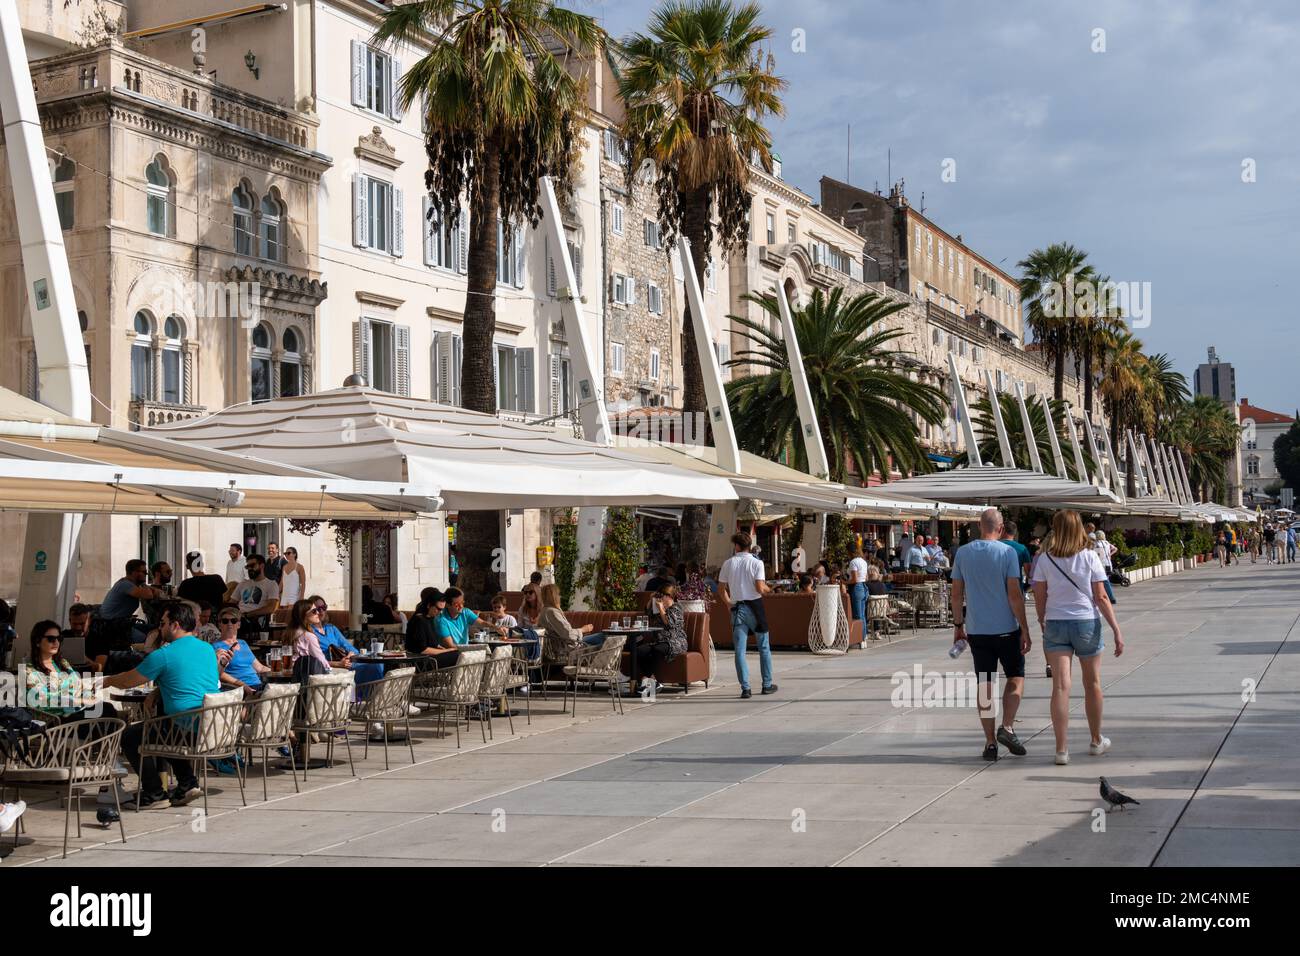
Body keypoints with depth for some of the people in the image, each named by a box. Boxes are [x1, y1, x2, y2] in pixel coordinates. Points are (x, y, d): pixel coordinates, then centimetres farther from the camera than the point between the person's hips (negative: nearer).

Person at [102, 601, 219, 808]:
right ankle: (188, 783, 22)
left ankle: (154, 794, 13)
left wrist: (107, 681, 24)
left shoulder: (163, 655, -10)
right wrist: (155, 694, 13)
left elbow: (128, 681, 4)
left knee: (130, 737, 11)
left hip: (187, 730, -8)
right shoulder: (208, 649, 12)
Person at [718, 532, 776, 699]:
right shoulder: (756, 563, -7)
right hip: (755, 606, -1)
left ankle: (745, 688, -4)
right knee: (764, 647, 13)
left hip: (738, 608, 1)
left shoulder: (728, 563, 1)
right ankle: (767, 684, 17)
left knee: (740, 650, 2)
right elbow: (760, 588, -14)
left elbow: (721, 589, 3)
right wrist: (767, 588, 9)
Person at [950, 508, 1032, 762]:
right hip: (1006, 628, -3)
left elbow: (957, 594, 5)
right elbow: (1014, 594, -11)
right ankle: (1007, 727, -2)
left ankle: (990, 742, 8)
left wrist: (958, 625, 15)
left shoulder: (963, 553, 2)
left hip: (977, 629, 3)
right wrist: (1025, 629, -7)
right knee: (1016, 677, 14)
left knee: (985, 685, 7)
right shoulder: (1007, 552, -8)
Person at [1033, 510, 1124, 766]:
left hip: (1055, 624, 0)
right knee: (1092, 683, 16)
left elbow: (1039, 598, 0)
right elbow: (1101, 597, -8)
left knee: (1060, 686, -2)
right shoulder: (1089, 557, -6)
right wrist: (1117, 630, -4)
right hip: (1086, 623, 0)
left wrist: (1042, 623, 16)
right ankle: (1096, 741, 30)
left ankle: (1061, 749, -6)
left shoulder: (1045, 559, -3)